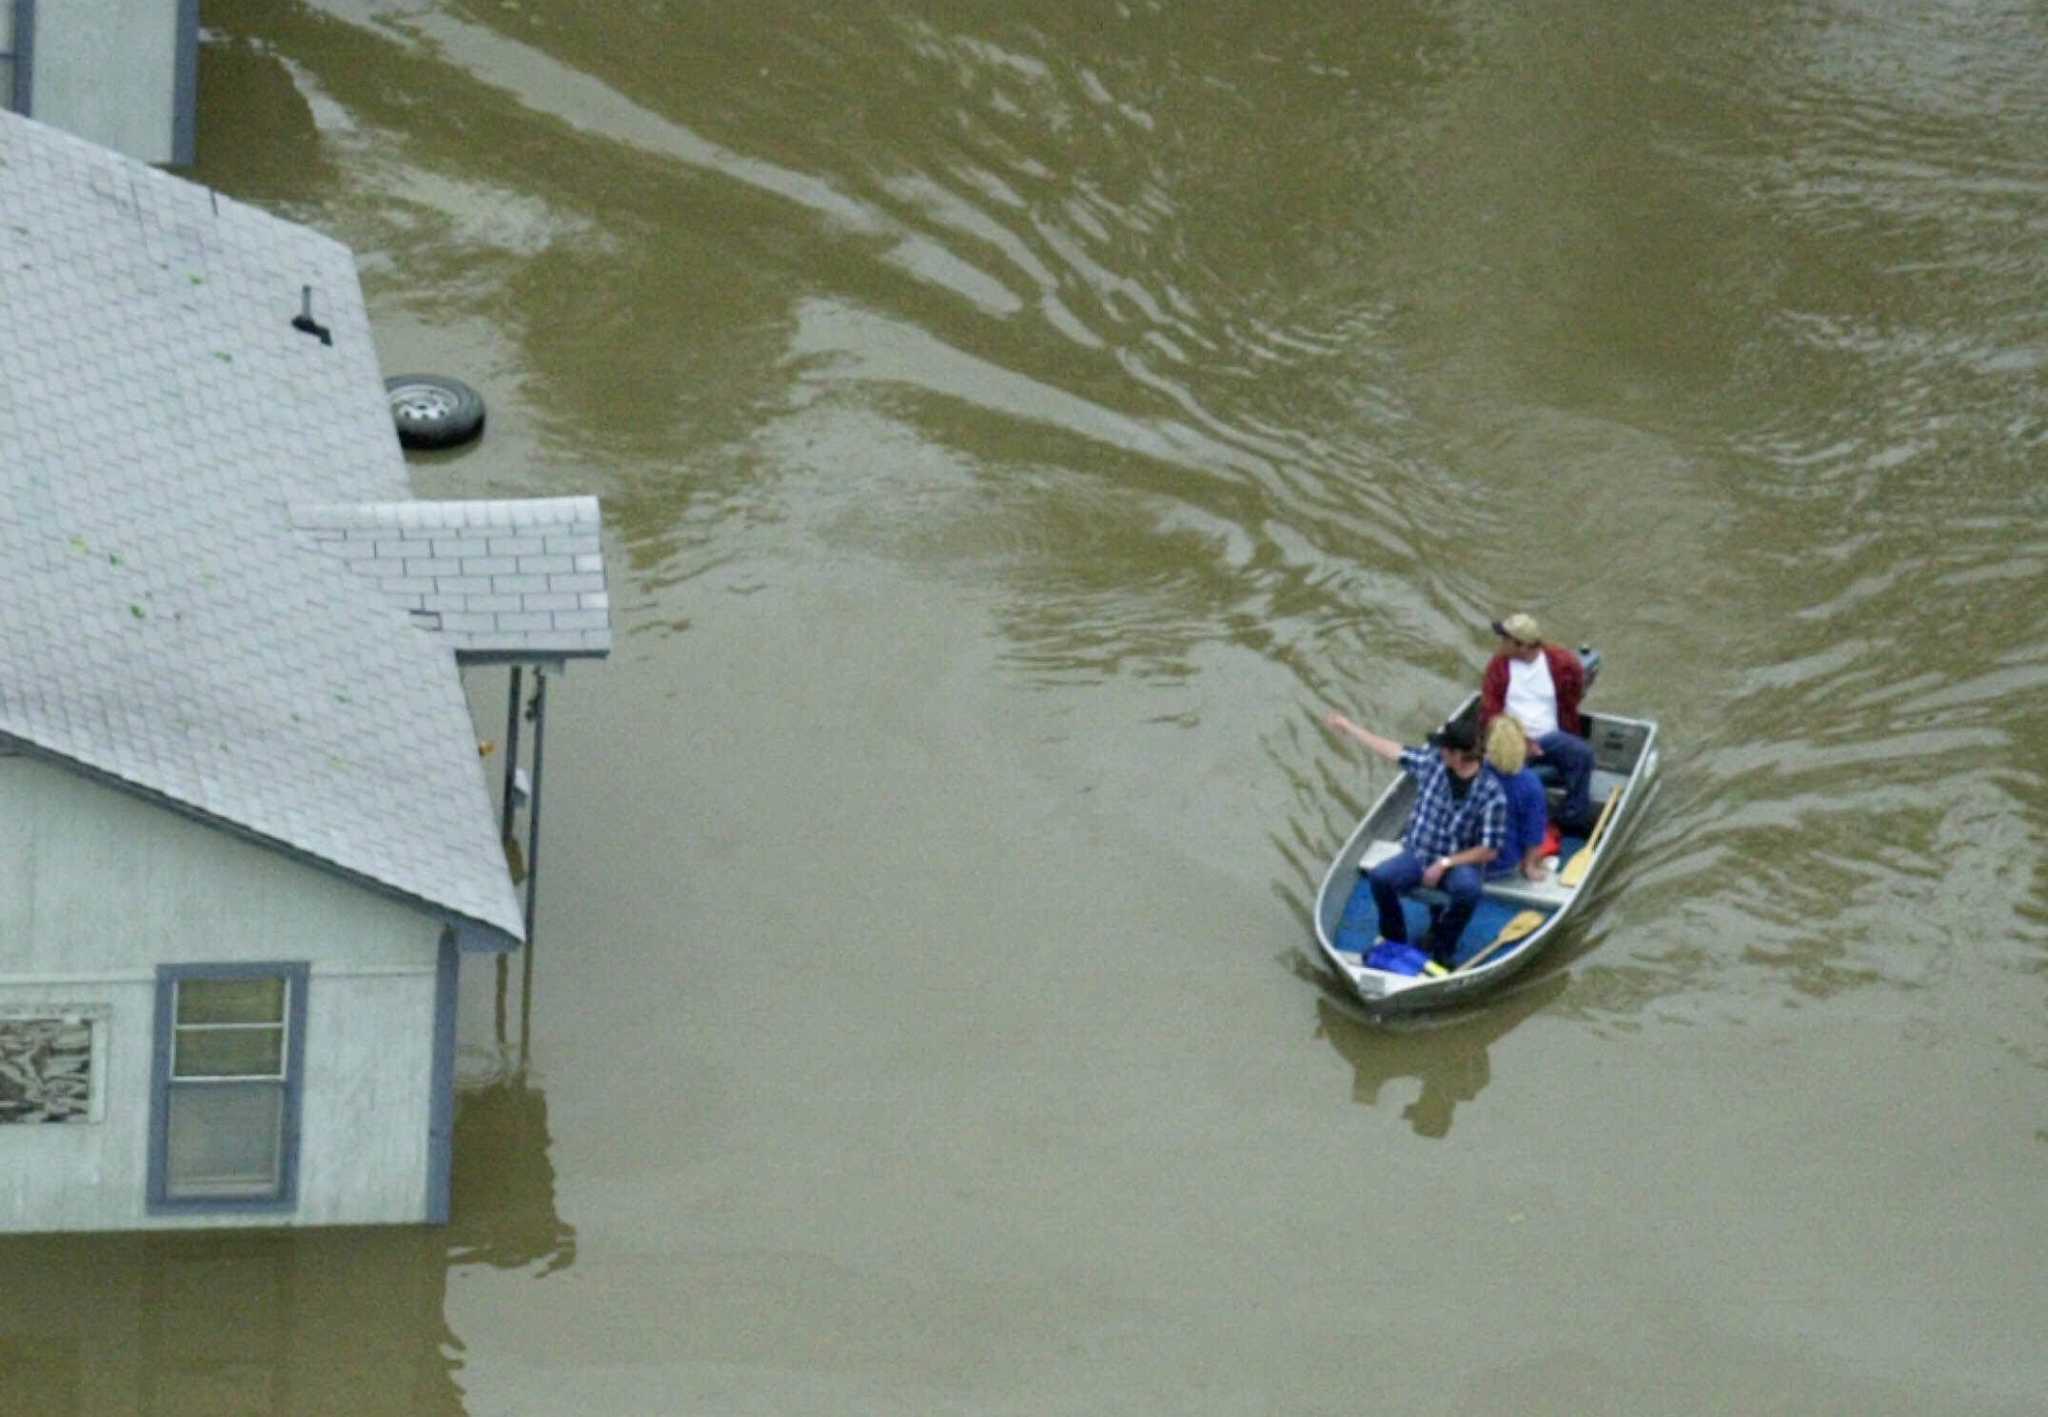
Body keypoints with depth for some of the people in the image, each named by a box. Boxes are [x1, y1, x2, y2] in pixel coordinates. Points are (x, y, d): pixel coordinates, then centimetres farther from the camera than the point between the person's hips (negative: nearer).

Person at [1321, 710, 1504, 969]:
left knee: (1468, 888, -38)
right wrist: (1348, 727, 17)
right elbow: (1394, 751, 10)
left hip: (1461, 862, -4)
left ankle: (1442, 947, -11)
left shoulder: (1491, 794, -18)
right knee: (1379, 877, -25)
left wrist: (1445, 864, -21)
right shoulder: (1431, 763, -6)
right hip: (1418, 854, 4)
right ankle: (1394, 941, 1)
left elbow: (1489, 850, -15)